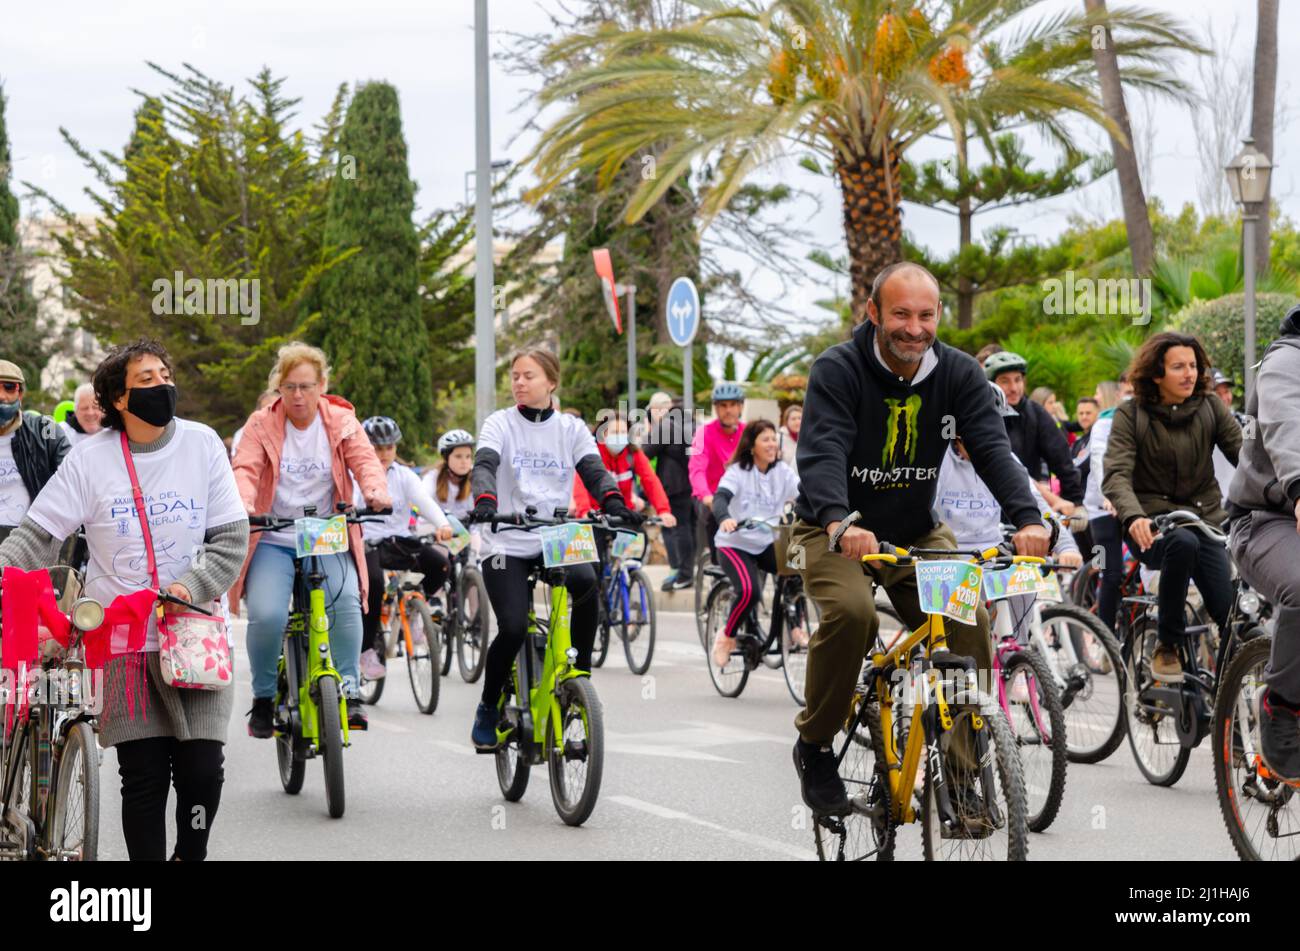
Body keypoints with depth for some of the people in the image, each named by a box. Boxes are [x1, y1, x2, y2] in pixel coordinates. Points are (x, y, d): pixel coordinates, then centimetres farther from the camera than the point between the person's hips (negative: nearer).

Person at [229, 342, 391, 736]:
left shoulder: (341, 422, 5)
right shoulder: (261, 425, 1)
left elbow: (365, 460, -9)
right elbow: (245, 469, -12)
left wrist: (376, 490, -33)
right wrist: (243, 504, -34)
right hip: (273, 540, -1)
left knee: (345, 603, -27)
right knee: (266, 614, -23)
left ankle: (350, 691, -12)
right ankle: (264, 698, -1)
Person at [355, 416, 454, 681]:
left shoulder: (404, 476, 10)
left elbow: (424, 501, -7)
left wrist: (442, 524, -26)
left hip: (399, 541, 3)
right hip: (367, 542, -3)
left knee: (440, 564, -22)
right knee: (373, 582, -32)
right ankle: (368, 648, -16)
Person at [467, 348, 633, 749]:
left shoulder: (571, 428, 9)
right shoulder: (500, 423, 3)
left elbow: (594, 470, -4)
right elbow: (484, 466, -14)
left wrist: (613, 501, -26)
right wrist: (485, 501, -36)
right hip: (507, 543, -2)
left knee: (586, 583, -31)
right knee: (513, 628, -19)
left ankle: (579, 677, -12)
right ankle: (488, 709, 6)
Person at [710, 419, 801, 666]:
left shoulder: (782, 471, 2)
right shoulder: (738, 471, -11)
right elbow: (720, 497, -27)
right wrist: (724, 518, -49)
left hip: (768, 543, 4)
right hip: (735, 543, -4)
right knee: (749, 591, -29)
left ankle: (795, 627, 0)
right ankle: (726, 636, -2)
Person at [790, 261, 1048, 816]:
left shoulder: (958, 374, -7)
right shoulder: (838, 370, -18)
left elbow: (991, 447, -19)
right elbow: (822, 451, -32)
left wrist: (1026, 517, -38)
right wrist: (839, 522, -52)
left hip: (917, 533, 4)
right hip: (837, 531, -3)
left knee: (970, 619, -18)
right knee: (851, 611, -31)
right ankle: (815, 745, -8)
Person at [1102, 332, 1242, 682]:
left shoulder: (1210, 407, 4)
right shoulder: (1131, 416, -5)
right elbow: (1116, 475, -16)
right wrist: (1133, 515, -37)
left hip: (1205, 518, 3)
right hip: (1152, 524, -3)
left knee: (1232, 614, -14)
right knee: (1183, 541, -38)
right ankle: (1167, 646, -23)